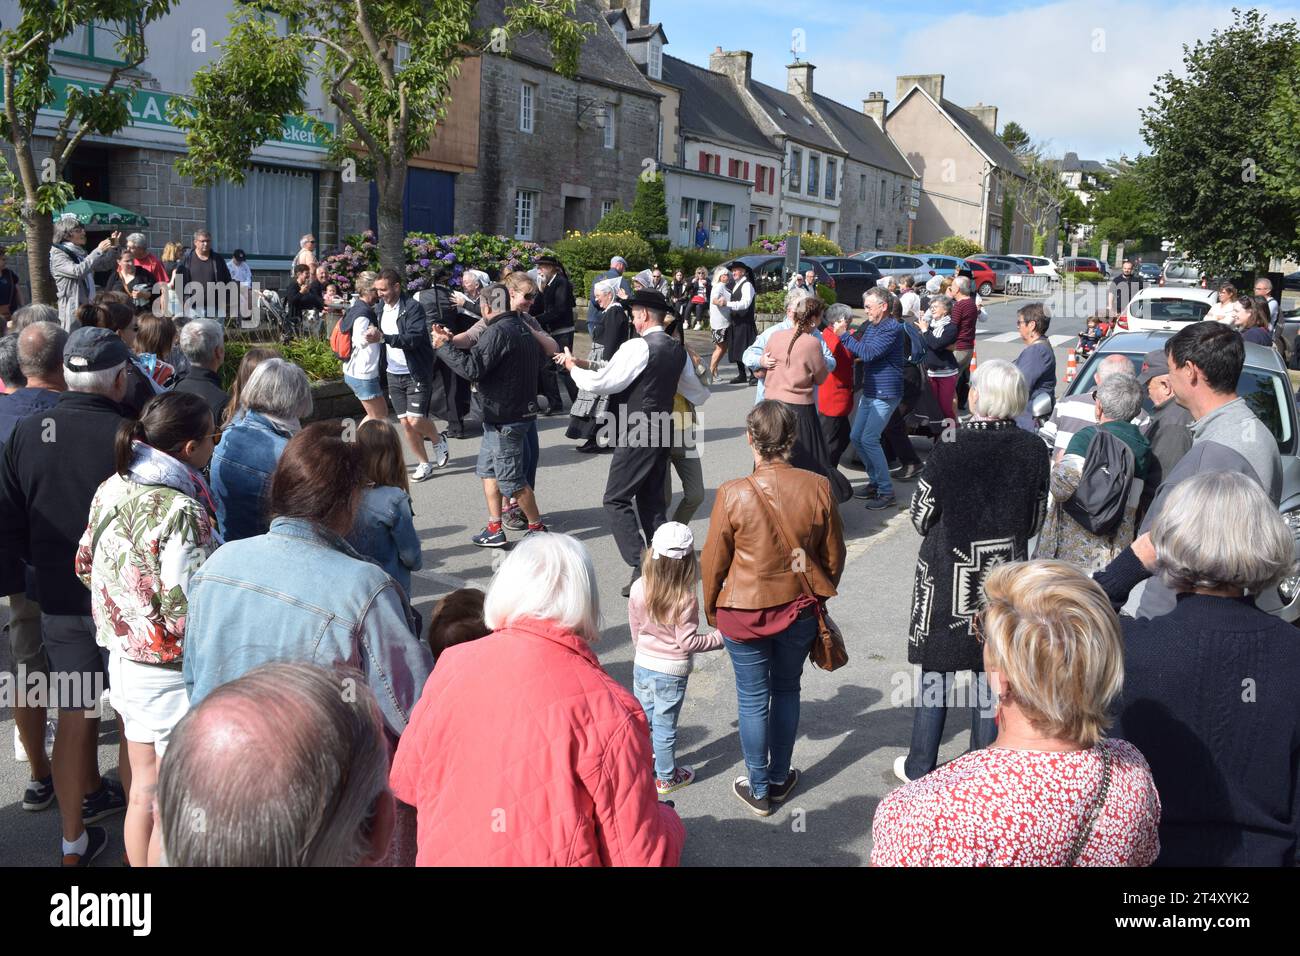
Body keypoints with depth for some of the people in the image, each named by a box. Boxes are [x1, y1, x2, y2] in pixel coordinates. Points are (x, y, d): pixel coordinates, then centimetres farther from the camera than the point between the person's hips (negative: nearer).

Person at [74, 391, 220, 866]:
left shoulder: (111, 489, 0)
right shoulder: (181, 511, -25)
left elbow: (86, 565, 11)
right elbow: (187, 613, -26)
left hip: (123, 660, 8)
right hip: (172, 677, -8)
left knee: (143, 792, 23)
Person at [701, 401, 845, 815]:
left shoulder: (733, 494, -20)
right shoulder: (817, 488, -13)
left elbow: (713, 561, -9)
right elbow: (834, 555, -1)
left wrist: (712, 610, 9)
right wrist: (818, 597, 18)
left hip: (744, 612, -3)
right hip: (800, 610, 3)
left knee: (753, 699, 12)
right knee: (786, 691, 21)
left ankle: (758, 789, 25)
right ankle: (780, 779, 35)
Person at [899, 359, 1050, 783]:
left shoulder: (949, 449, -18)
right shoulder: (1033, 450, -8)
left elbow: (921, 518, -9)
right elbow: (1035, 521, 2)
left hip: (948, 576, -3)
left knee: (936, 671, 10)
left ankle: (919, 767, 21)